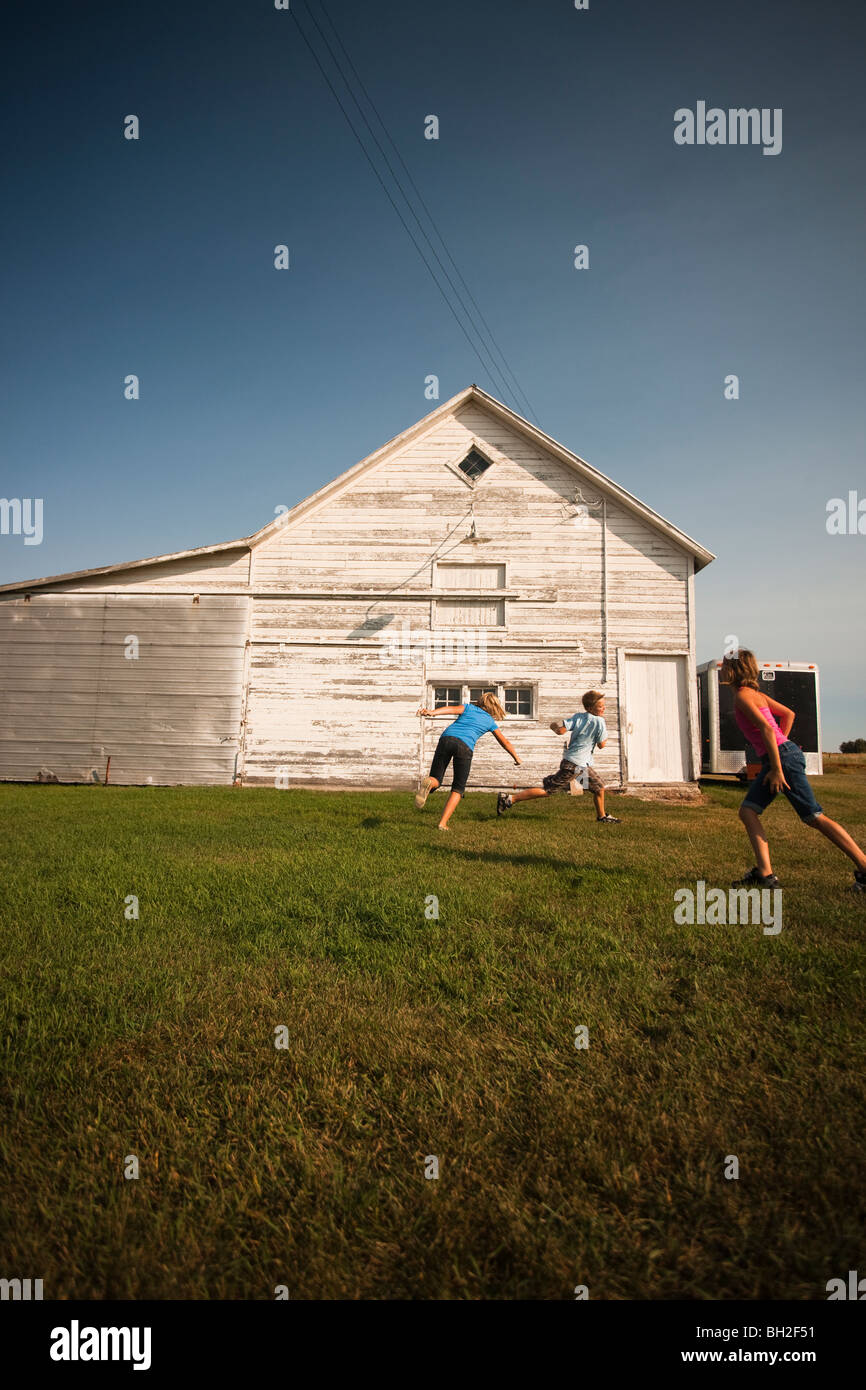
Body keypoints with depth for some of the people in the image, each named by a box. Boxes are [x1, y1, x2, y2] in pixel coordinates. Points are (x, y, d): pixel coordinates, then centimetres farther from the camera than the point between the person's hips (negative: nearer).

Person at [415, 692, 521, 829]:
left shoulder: (469, 708, 27)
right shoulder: (490, 721, 26)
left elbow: (452, 709, 5)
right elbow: (505, 742, 35)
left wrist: (433, 712, -12)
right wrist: (516, 758, 50)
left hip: (447, 738, 1)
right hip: (465, 746, -1)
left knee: (436, 778, 10)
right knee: (458, 789, 12)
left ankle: (429, 783, -29)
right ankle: (443, 823, -5)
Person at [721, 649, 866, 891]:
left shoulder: (743, 695, -13)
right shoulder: (755, 693, 16)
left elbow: (767, 729, -23)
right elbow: (788, 714, 23)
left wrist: (777, 769, -22)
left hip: (784, 757, -10)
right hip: (778, 756, 10)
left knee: (814, 817, -4)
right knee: (748, 811, 4)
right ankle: (765, 874, 1)